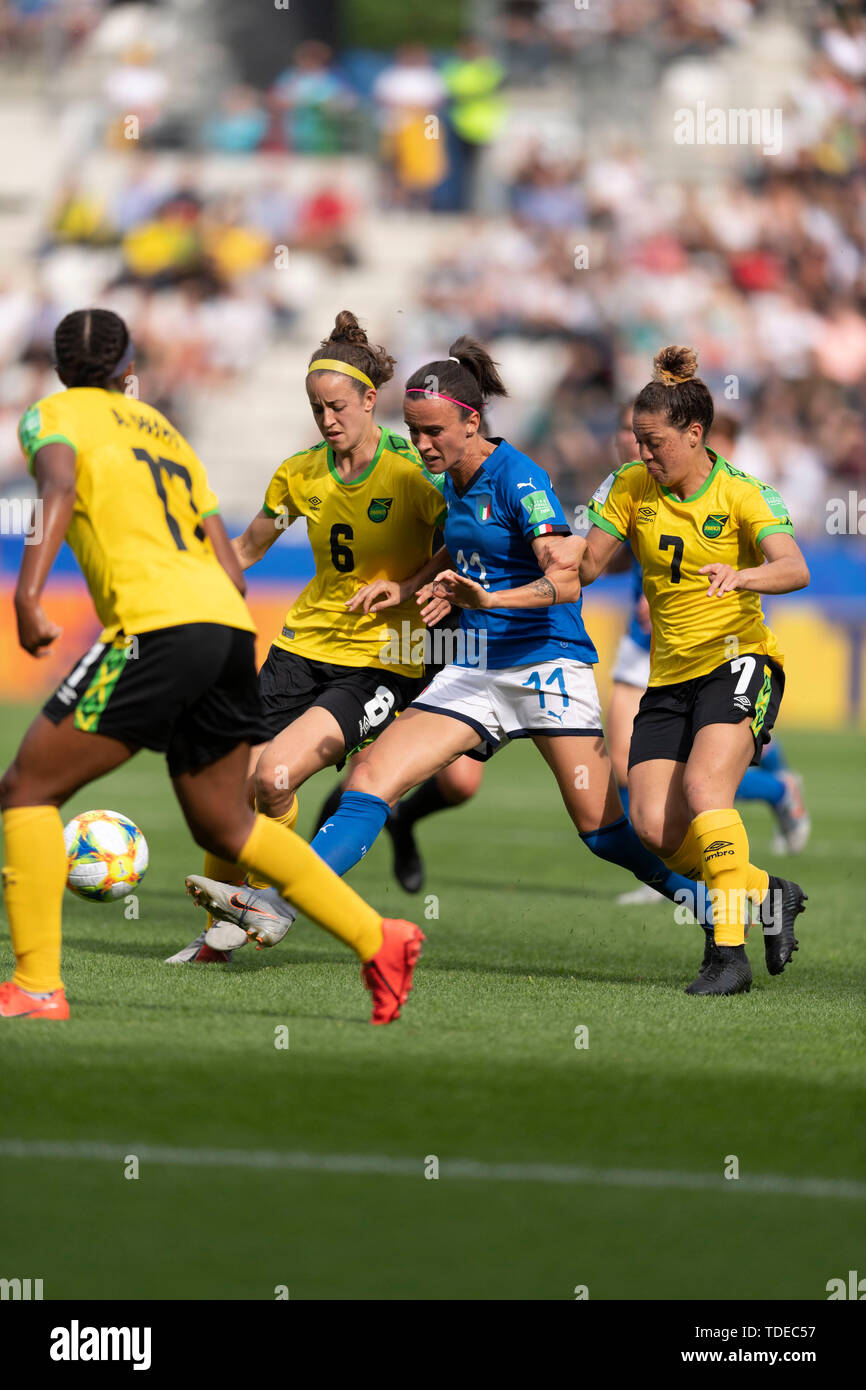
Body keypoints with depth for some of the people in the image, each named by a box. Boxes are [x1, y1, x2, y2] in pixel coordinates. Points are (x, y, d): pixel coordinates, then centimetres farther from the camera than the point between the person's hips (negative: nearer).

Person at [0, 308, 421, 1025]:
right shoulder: (161, 428, 28)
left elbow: (59, 487, -15)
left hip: (157, 628, -7)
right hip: (228, 623, 7)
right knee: (223, 825, 22)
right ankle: (379, 941, 17)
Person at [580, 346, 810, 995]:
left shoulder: (742, 494, -10)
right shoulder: (631, 487, 3)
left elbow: (795, 570, -25)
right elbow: (586, 567, 5)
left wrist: (742, 576, -46)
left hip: (738, 662, -5)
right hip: (670, 676, 5)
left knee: (704, 788, -28)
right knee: (654, 826, -10)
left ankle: (730, 951, -26)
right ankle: (768, 893, 13)